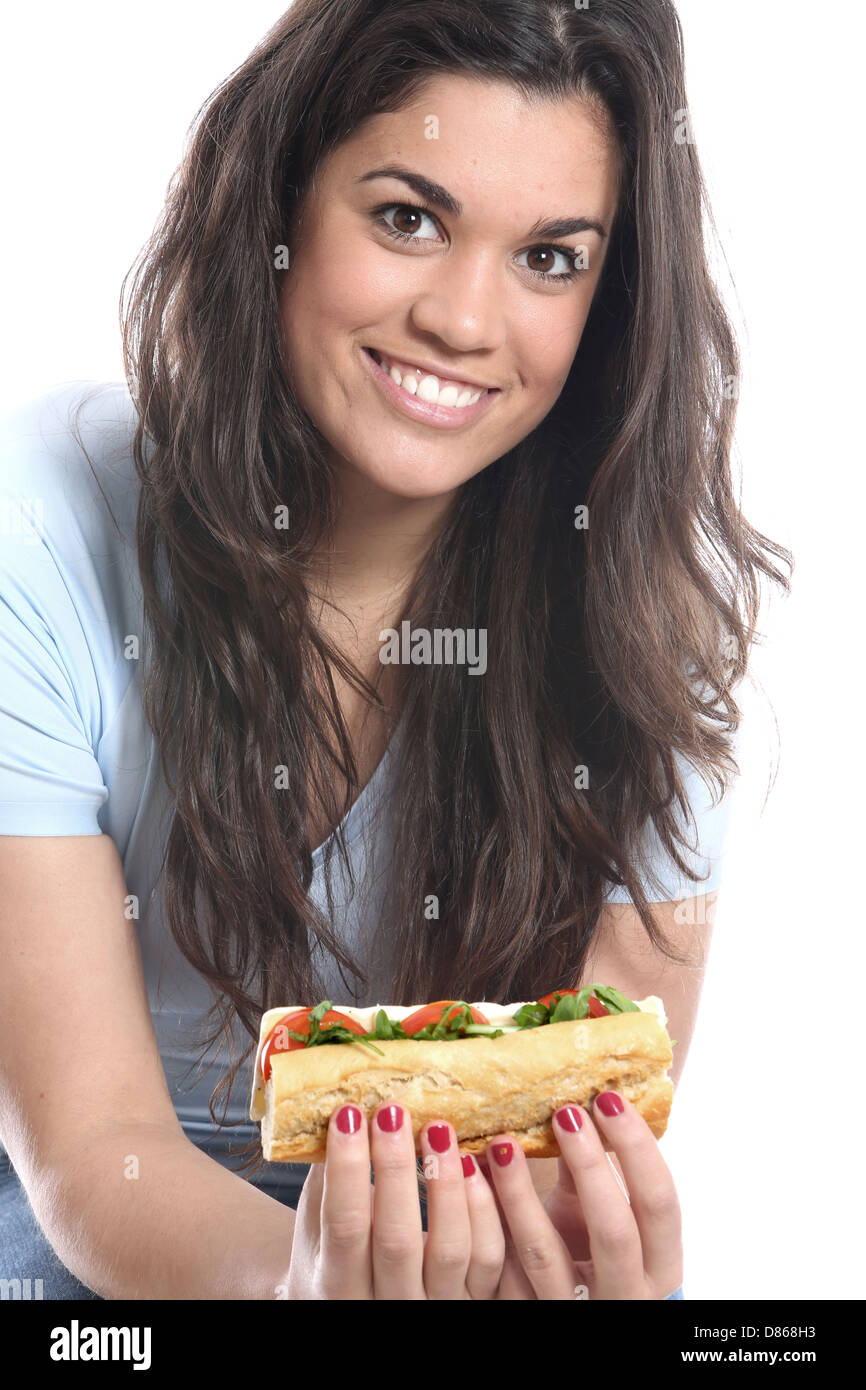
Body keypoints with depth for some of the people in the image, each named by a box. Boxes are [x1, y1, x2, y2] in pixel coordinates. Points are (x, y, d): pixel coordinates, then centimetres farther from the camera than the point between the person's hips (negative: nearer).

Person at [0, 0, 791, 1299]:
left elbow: (606, 1120, -13)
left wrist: (592, 1248, -35)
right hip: (105, 1239, -1)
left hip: (489, 1224, 2)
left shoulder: (650, 589, -13)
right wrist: (297, 1274, -38)